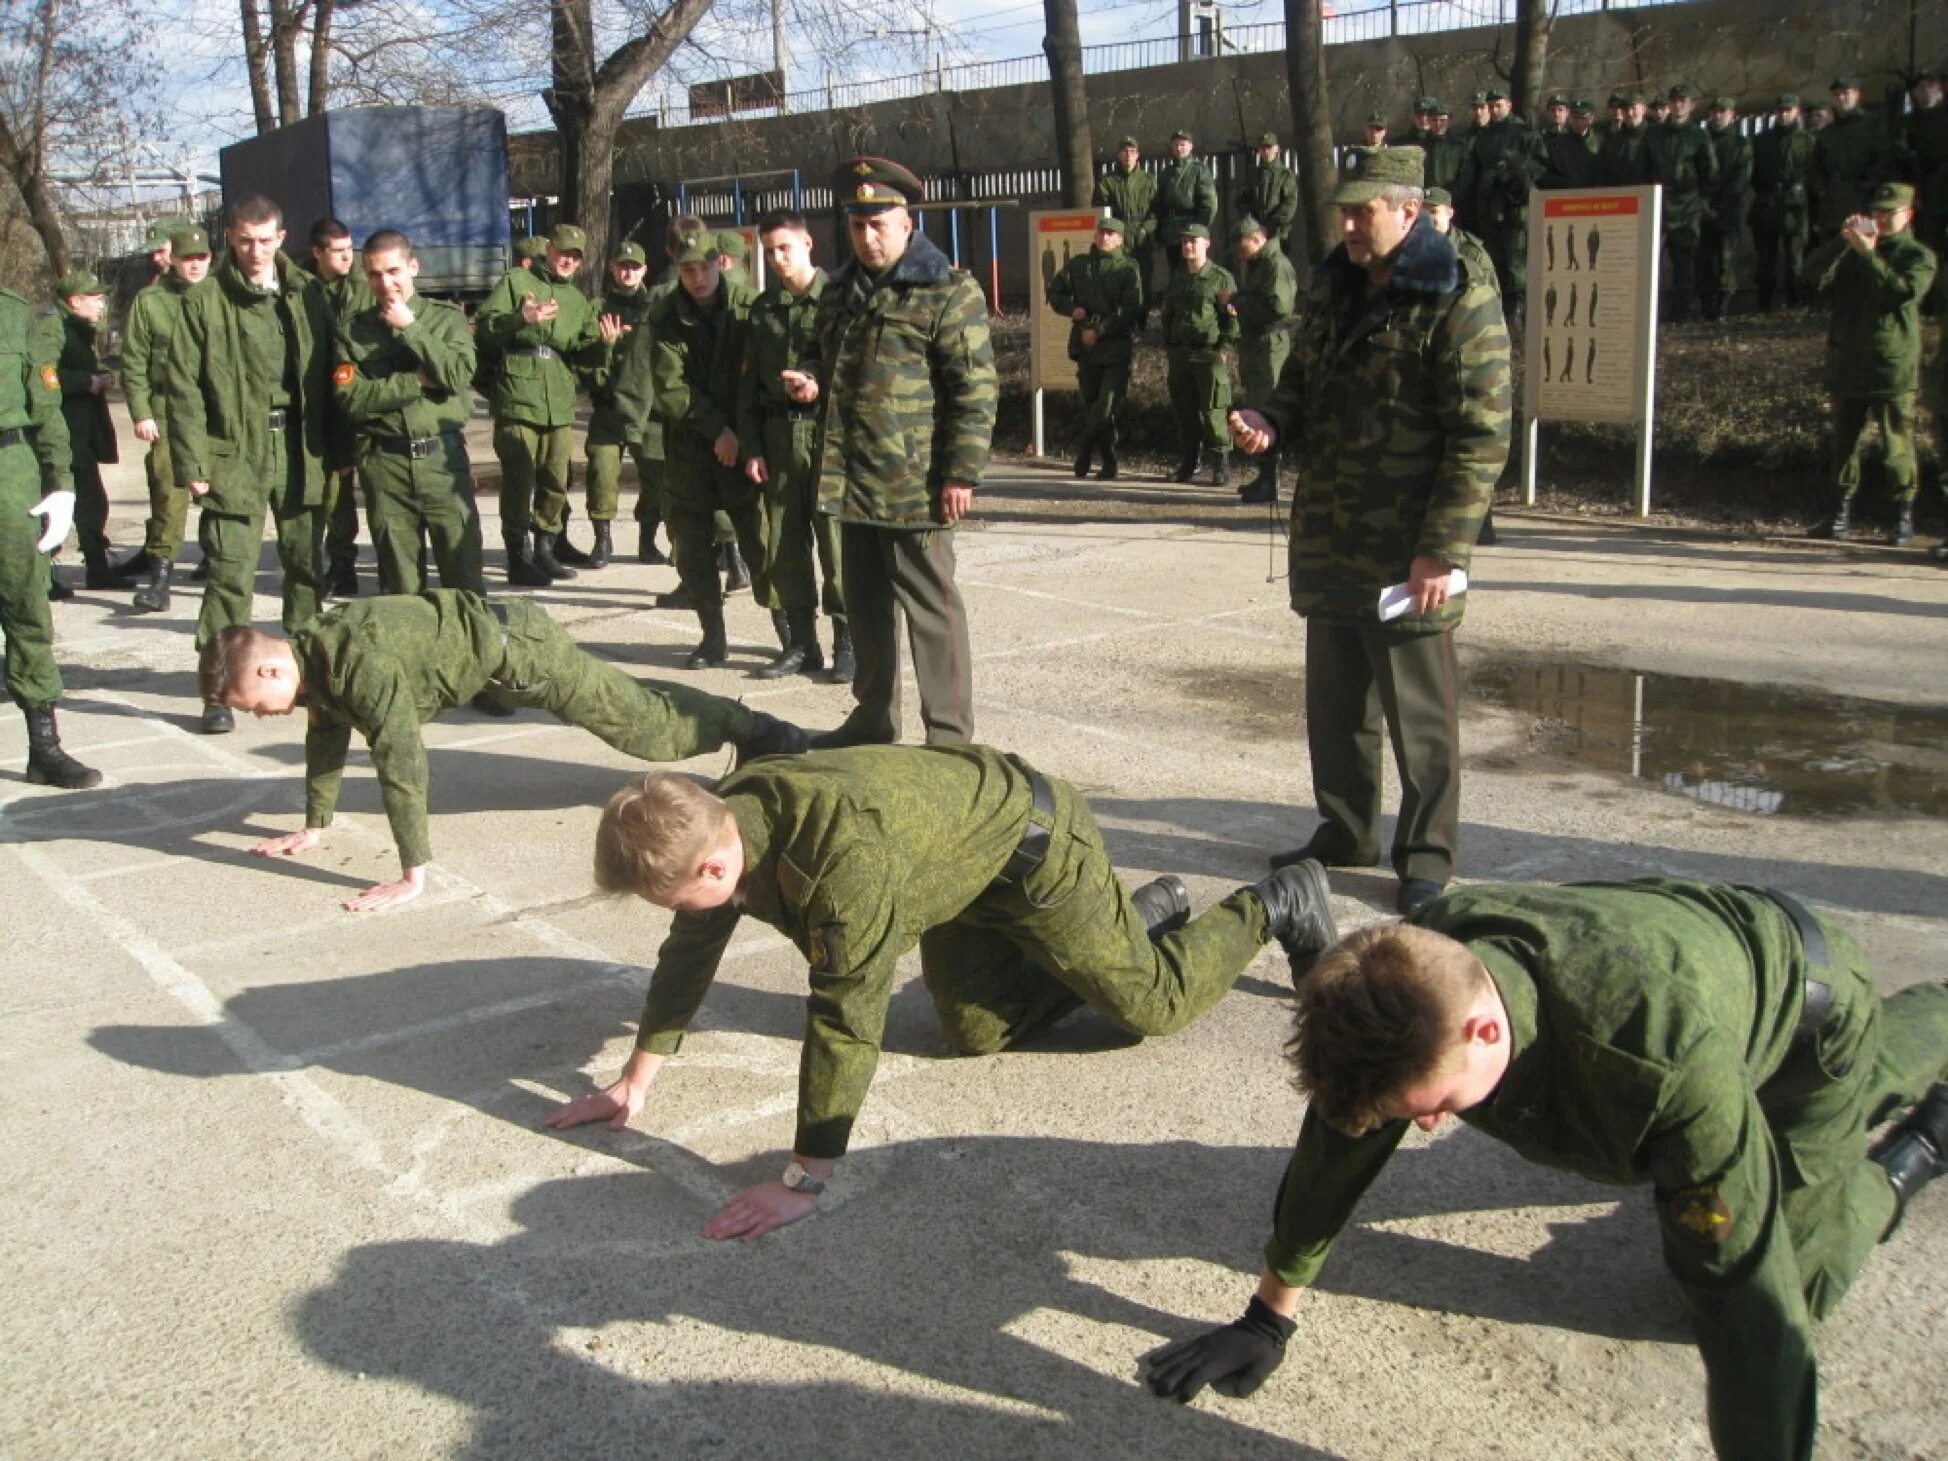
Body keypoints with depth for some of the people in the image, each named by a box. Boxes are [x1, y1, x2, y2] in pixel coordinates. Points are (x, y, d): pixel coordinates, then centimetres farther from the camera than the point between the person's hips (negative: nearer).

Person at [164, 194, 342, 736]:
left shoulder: (307, 294, 8)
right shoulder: (204, 301, -1)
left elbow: (328, 375, 8)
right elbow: (184, 390, -3)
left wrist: (334, 450, 4)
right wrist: (193, 463, -9)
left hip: (302, 454, 3)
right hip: (235, 456, -3)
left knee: (307, 568, 13)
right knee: (230, 576, -5)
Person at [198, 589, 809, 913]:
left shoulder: (359, 665, -35)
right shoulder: (311, 657, -6)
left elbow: (400, 761, -38)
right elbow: (326, 732, 9)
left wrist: (414, 875, -36)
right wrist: (315, 826, 13)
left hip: (512, 644, -8)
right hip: (488, 644, 8)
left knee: (642, 721, 4)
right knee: (625, 707, 24)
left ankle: (769, 735, 21)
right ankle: (747, 732, 43)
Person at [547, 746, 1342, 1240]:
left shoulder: (845, 856, -45)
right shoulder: (717, 821, -19)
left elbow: (846, 1021, -43)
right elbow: (690, 952, -4)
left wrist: (804, 1183, -38)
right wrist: (635, 1083, -1)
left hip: (1032, 842, -8)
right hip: (960, 859, 8)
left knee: (1151, 1002, 2)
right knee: (980, 1032, 16)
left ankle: (1279, 906, 28)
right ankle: (1143, 913, 33)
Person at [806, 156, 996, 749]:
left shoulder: (948, 293, -8)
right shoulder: (842, 290, 16)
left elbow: (976, 388, -13)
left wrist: (961, 472, -17)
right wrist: (814, 387, 8)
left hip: (914, 484, -7)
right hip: (852, 479, 8)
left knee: (930, 606, -2)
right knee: (865, 604, 16)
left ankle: (949, 734, 6)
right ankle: (872, 716, 30)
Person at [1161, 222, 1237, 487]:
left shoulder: (1221, 277, -2)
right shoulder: (1176, 279, 16)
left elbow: (1234, 316, -4)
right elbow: (1167, 314, 24)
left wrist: (1224, 346, -11)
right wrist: (1167, 346, 15)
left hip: (1210, 354, -6)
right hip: (1179, 355, 6)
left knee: (1213, 411, -8)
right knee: (1183, 411, 9)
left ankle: (1222, 465, -2)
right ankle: (1187, 463, 18)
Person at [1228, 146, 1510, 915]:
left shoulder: (1458, 302, -12)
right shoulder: (1331, 289, 11)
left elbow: (1481, 440, -15)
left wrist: (1443, 551, -19)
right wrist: (1270, 422, -3)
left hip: (1407, 553, -7)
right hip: (1328, 541, 7)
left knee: (1419, 713, 3)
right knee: (1334, 701, 17)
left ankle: (1427, 857, 15)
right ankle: (1345, 832, 32)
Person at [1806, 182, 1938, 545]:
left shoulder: (1918, 256, 5)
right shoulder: (1852, 253, 17)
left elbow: (1905, 291, -15)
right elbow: (1815, 277, 0)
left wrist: (1870, 255, -16)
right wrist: (1842, 241, -11)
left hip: (1893, 368, -4)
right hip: (1847, 364, 4)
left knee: (1896, 445, -5)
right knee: (1845, 441, 6)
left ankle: (1903, 515, 1)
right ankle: (1843, 509, 14)